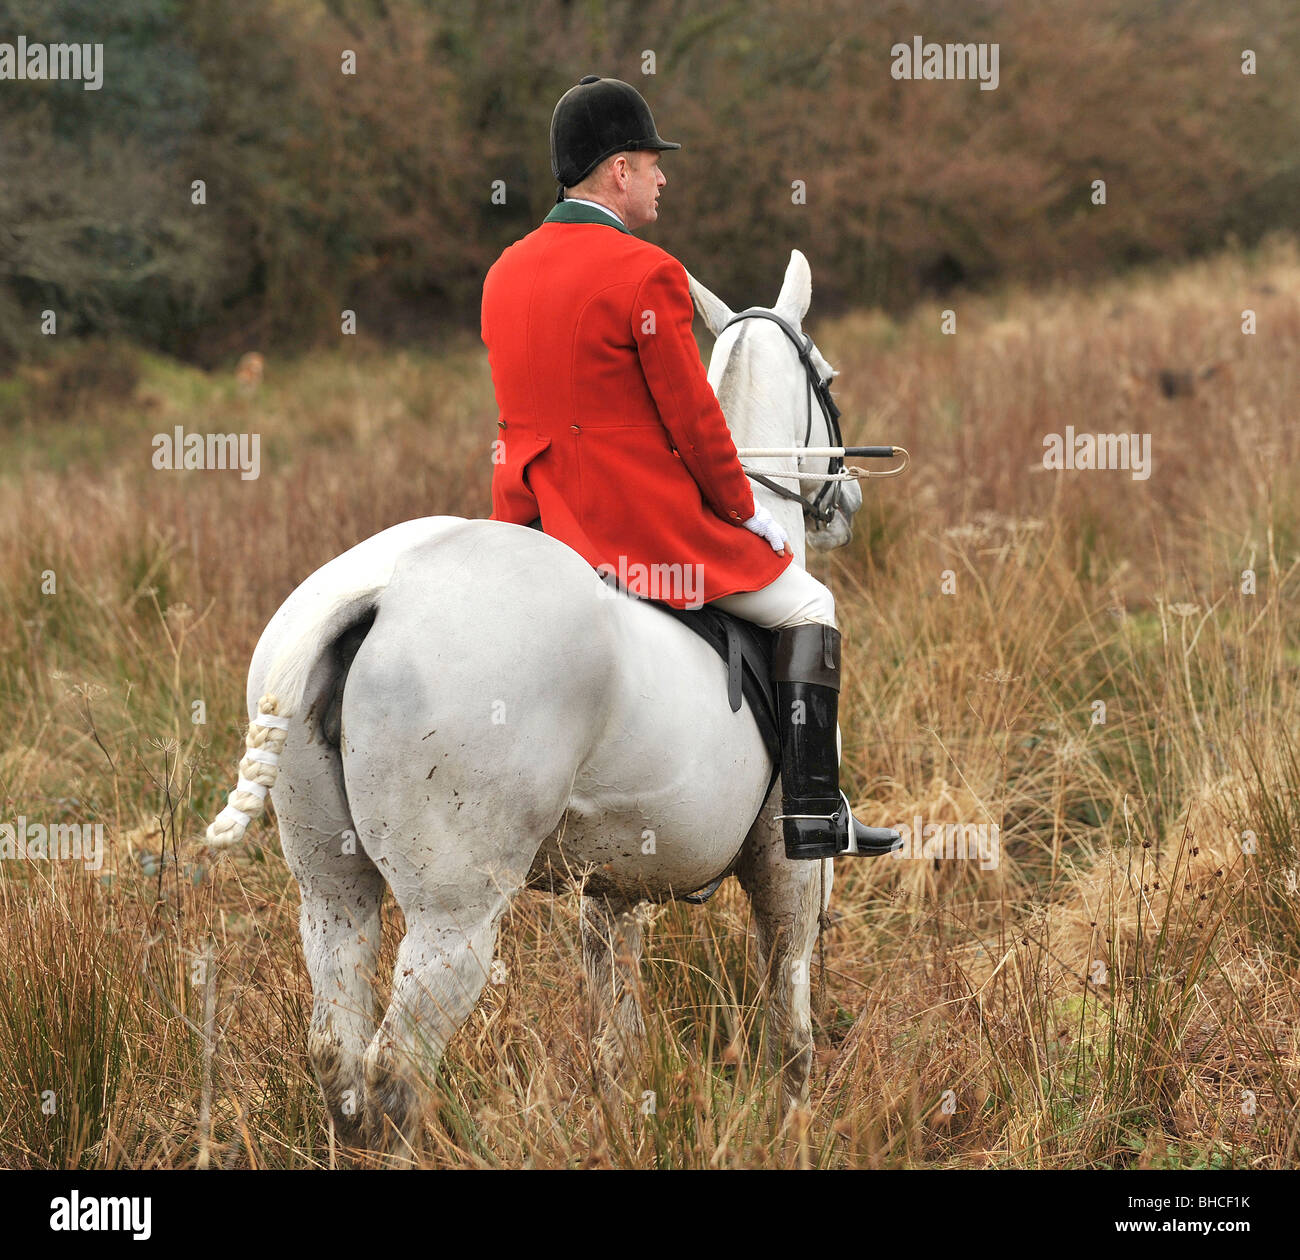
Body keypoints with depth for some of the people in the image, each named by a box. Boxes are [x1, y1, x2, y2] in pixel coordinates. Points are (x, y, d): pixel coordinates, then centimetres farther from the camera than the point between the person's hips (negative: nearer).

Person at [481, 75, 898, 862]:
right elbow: (693, 419, -12)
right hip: (649, 524, -6)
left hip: (536, 522, 7)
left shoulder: (503, 274, 8)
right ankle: (813, 816, 4)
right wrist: (745, 510, 0)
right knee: (807, 608, 9)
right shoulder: (646, 275, -15)